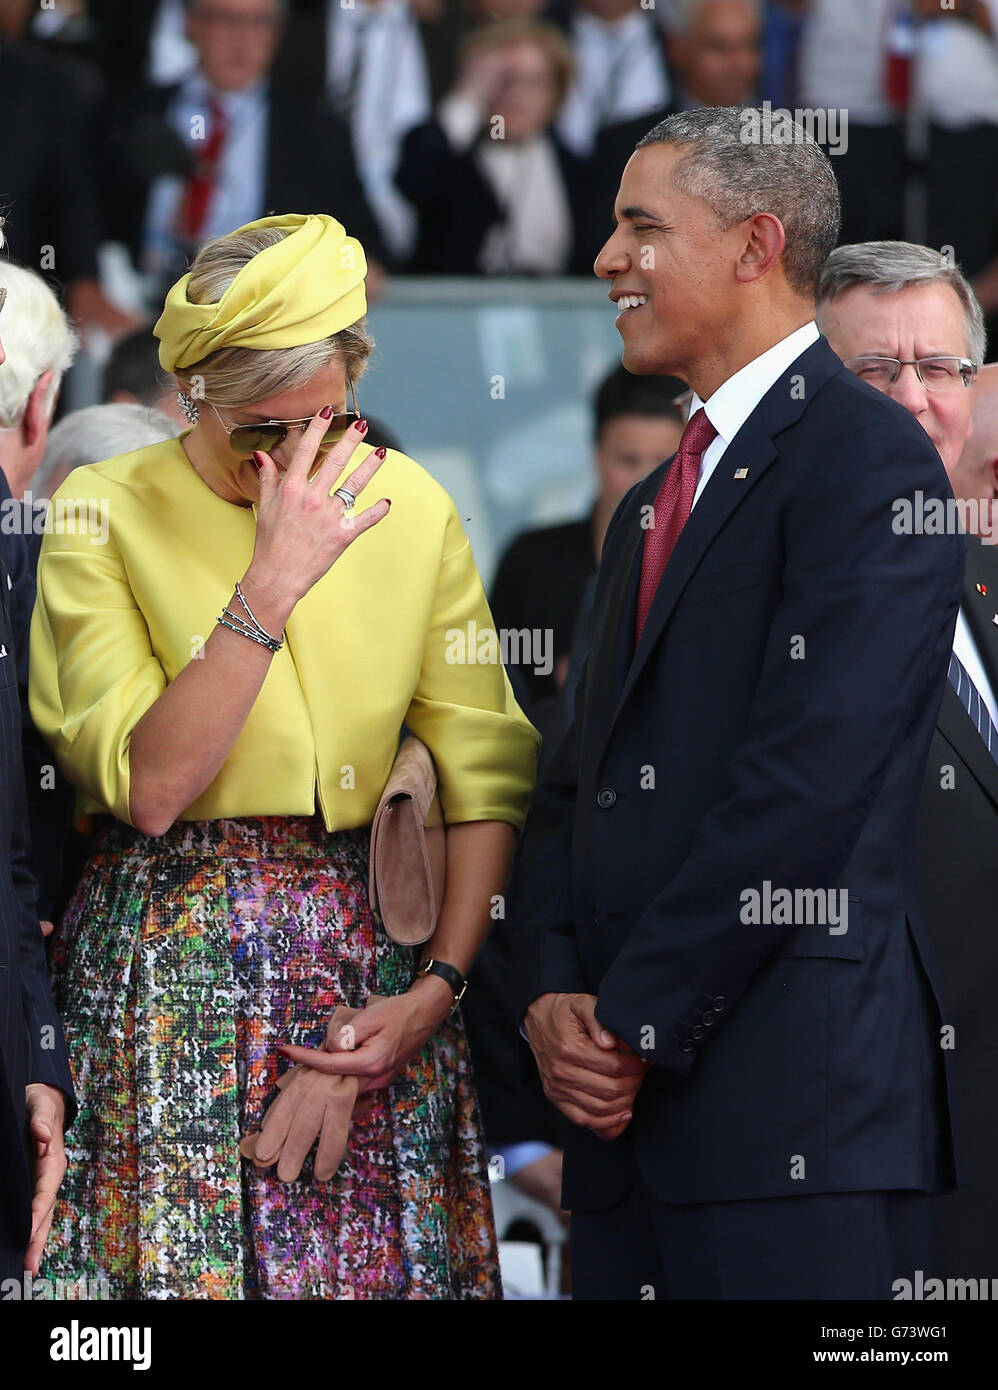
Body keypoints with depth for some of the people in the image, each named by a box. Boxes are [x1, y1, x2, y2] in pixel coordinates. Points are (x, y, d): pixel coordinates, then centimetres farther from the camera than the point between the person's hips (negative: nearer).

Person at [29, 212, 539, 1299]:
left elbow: (485, 773, 5)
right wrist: (274, 580, -22)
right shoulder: (105, 514, -7)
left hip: (369, 962, 3)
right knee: (182, 1261, -4)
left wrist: (436, 988, -6)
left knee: (373, 1264, 3)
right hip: (166, 959, -3)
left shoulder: (409, 507, 3)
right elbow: (148, 787, -17)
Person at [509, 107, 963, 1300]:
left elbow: (810, 779, -15)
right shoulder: (651, 507, 24)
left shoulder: (865, 461, -6)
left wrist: (632, 1019, -13)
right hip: (631, 1109, 8)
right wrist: (555, 998, 1)